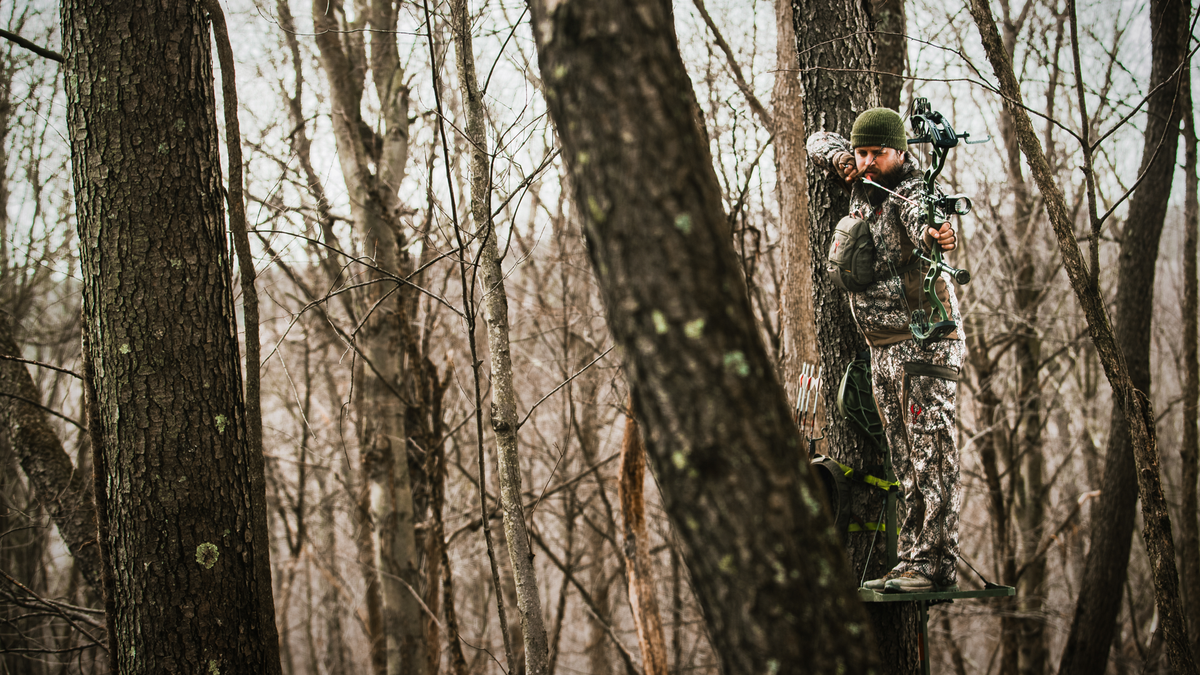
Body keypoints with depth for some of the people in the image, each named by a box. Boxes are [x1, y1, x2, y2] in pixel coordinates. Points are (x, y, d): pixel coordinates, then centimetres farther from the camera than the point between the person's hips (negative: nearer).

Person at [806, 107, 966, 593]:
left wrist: (935, 235, -62)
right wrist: (840, 159, 2)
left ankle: (935, 565, -13)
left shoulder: (914, 189, -14)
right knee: (905, 462, 10)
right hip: (883, 349, 9)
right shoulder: (862, 186, 11)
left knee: (931, 457, -11)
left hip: (925, 341, -9)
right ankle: (912, 562, 14)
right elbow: (819, 144, 25)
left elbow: (921, 219, -38)